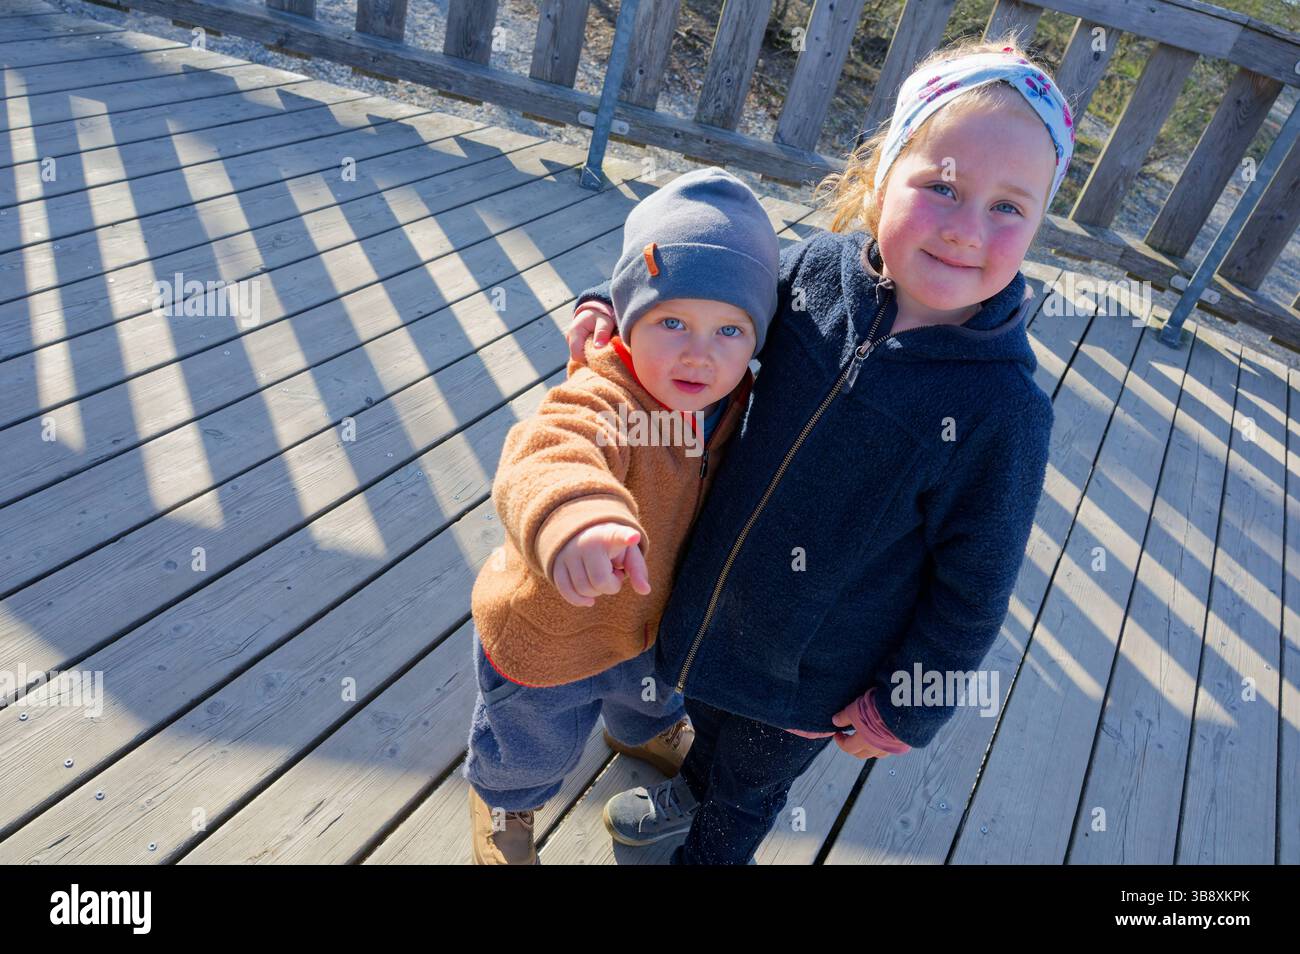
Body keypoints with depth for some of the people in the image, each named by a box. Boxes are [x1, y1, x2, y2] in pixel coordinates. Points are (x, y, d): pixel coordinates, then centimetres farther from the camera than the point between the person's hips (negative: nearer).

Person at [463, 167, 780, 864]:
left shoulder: (729, 400, -16)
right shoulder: (604, 404, -41)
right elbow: (545, 459, -65)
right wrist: (573, 519, -84)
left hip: (645, 616, 6)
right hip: (546, 637, -6)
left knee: (650, 690, 39)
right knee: (534, 749, 25)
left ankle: (643, 731, 77)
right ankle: (501, 796, 62)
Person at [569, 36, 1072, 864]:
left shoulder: (1005, 411, -28)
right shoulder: (819, 269, -17)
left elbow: (972, 594, -17)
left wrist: (903, 711, -9)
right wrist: (616, 300, -9)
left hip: (814, 675, -4)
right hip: (718, 597, 5)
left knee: (749, 788, 26)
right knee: (707, 717, 35)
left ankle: (708, 853, 60)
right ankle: (689, 791, 69)